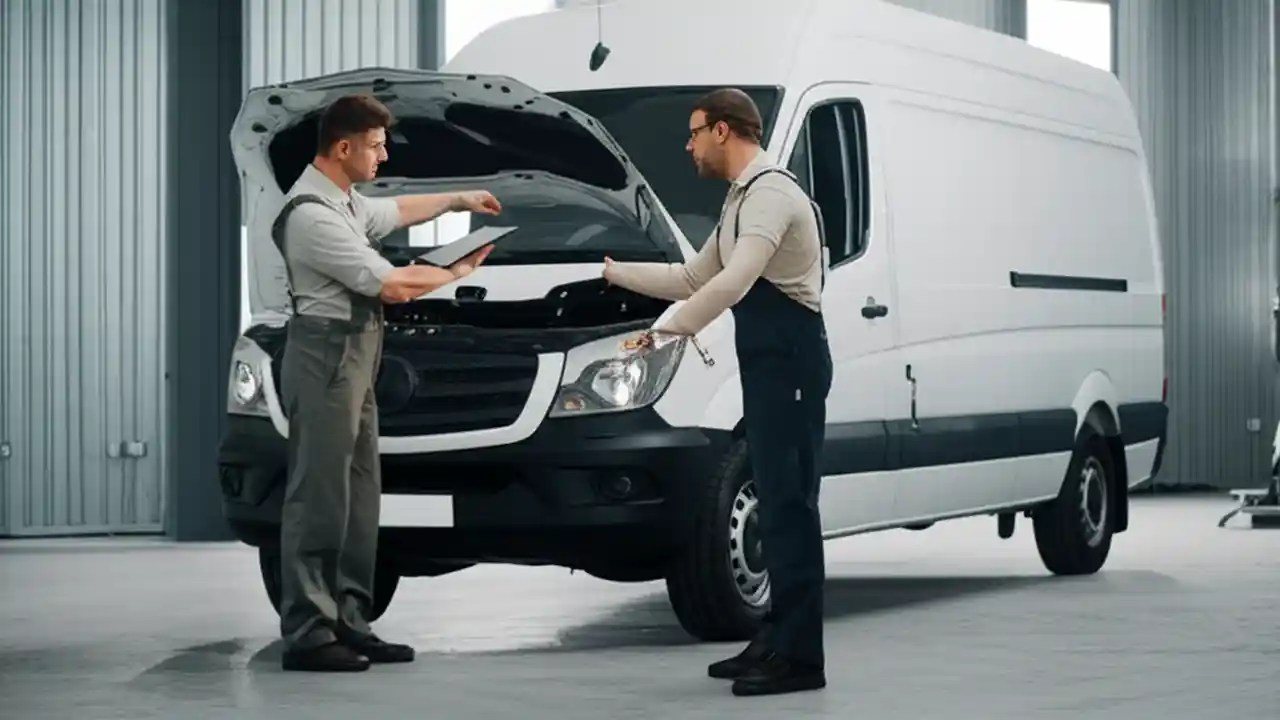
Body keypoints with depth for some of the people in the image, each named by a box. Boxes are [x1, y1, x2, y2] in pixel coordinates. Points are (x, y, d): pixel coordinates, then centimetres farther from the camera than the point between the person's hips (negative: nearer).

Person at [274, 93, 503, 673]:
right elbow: (394, 286, -17)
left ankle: (347, 624, 15)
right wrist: (457, 272, -3)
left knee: (358, 497, 11)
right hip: (326, 360, -10)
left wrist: (457, 200, 36)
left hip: (353, 362, 10)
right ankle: (307, 635, -7)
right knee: (319, 498, -9)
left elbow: (396, 211, 36)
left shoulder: (345, 202, 12)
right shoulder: (314, 217, -19)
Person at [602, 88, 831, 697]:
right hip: (767, 361, 10)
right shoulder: (742, 199, 21)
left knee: (789, 503, -10)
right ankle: (778, 641, 15)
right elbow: (692, 280, 27)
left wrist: (669, 331, -23)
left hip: (790, 360, -10)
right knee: (777, 502, 11)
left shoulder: (770, 193, -13)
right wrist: (615, 272, 25)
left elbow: (733, 282, -26)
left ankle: (799, 656, -10)